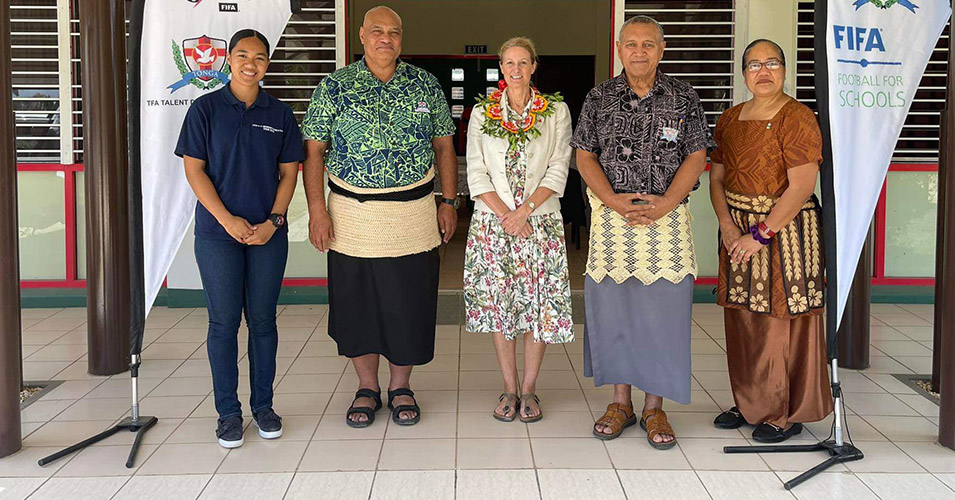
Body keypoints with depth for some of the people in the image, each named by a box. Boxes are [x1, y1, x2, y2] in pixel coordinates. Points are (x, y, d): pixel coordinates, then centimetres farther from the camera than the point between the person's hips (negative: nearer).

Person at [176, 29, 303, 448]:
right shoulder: (206, 108, 1)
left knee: (263, 320, 7)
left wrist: (273, 221, -7)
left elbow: (289, 173, 6)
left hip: (269, 234, 2)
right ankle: (228, 412, 13)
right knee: (223, 322, 2)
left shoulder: (279, 114, 7)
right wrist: (227, 219, -11)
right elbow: (194, 169, -3)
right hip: (217, 233, -2)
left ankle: (263, 405, 20)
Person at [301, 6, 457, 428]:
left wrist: (448, 201, 5)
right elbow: (314, 151, 0)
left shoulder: (426, 85, 6)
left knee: (409, 303, 5)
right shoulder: (335, 86, 1)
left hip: (414, 214, 1)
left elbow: (443, 146, 11)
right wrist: (317, 209, -7)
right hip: (352, 214, -1)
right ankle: (367, 388, 24)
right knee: (356, 303, 7)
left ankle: (400, 387, 24)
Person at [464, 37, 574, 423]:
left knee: (540, 304, -1)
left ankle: (529, 388, 13)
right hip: (492, 221, 1)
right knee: (497, 303, 3)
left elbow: (558, 171, -2)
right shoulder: (482, 112, 7)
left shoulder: (556, 111, 5)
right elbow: (477, 174, 1)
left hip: (541, 220, -1)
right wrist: (505, 215, -10)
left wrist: (524, 211, -13)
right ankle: (509, 388, 16)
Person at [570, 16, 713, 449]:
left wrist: (664, 204, -13)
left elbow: (697, 157, 1)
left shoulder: (683, 98, 4)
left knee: (663, 311, 0)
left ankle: (654, 408, 13)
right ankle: (620, 403, 19)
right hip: (611, 217, 1)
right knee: (612, 309, 4)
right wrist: (613, 200, -12)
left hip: (667, 216, -1)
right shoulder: (600, 98, 6)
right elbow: (585, 156, 4)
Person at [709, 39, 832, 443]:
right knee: (742, 319, 10)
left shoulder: (797, 118, -10)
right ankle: (750, 404, 24)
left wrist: (761, 234, -17)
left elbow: (801, 187, -17)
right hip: (738, 230, 6)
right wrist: (727, 226, -6)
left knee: (783, 319, 0)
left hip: (784, 227, -6)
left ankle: (787, 414, 13)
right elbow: (717, 177, 9)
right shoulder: (729, 119, 10)